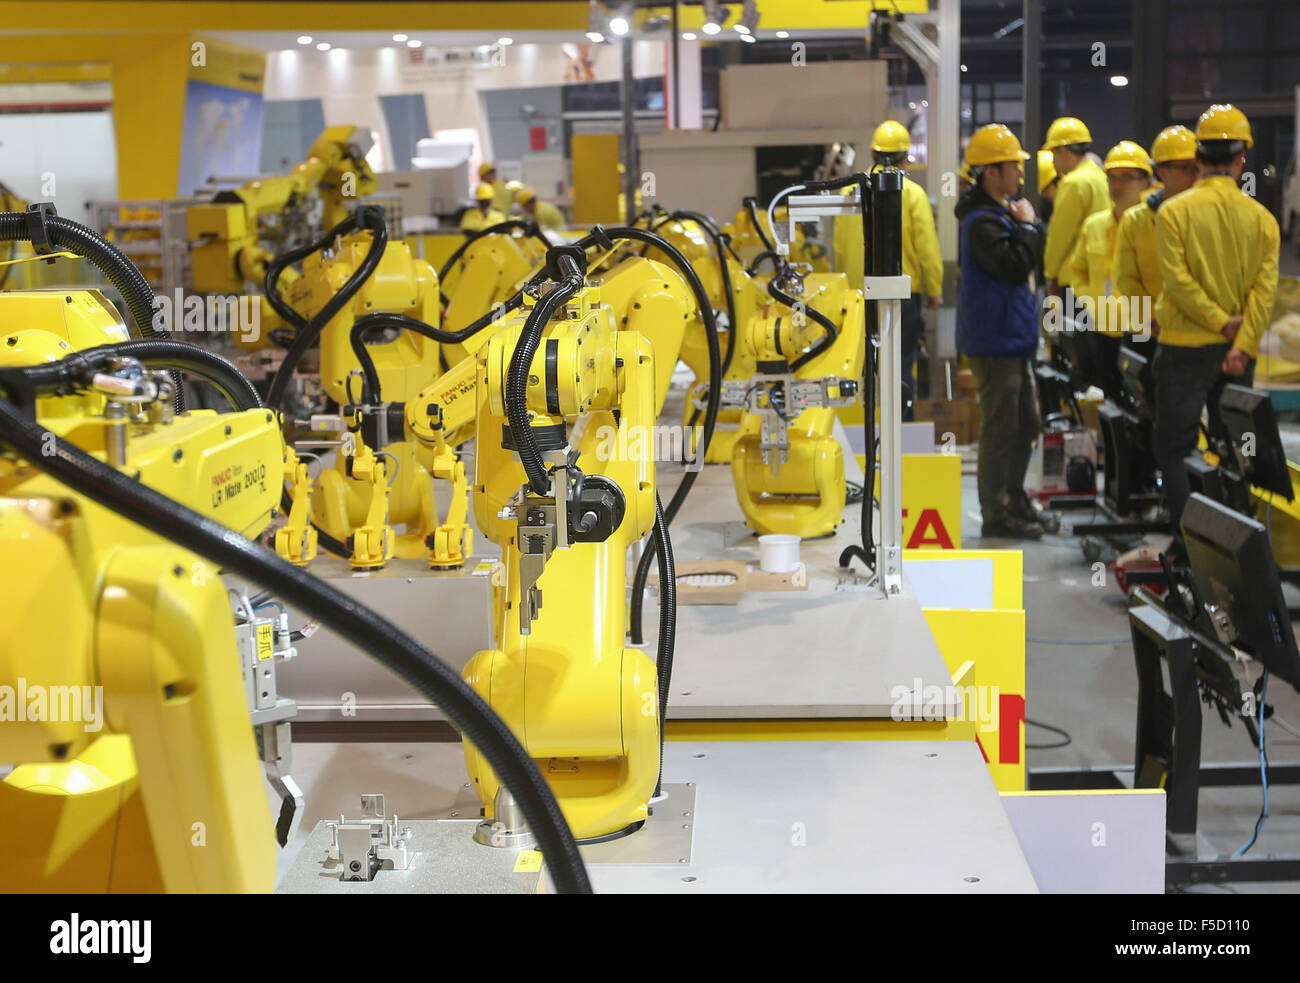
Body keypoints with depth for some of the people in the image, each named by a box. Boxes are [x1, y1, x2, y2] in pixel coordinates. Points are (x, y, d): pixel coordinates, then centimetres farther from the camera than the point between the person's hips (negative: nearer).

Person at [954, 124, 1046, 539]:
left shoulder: (1000, 213, 17)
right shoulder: (982, 221, -18)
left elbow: (1030, 263, 22)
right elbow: (1014, 266, -25)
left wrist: (1027, 225, 6)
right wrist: (1027, 225, -14)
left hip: (1012, 339, 11)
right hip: (994, 340, -11)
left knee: (1025, 426, 17)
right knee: (1001, 428, -5)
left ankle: (1013, 500, 28)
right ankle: (997, 513, 2)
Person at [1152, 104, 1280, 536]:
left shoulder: (1174, 212, -7)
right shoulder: (1262, 219, 1)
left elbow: (1177, 280, -15)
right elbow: (1264, 289, -7)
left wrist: (1221, 322, -10)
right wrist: (1242, 344, -10)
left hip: (1186, 349, -3)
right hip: (1238, 353, 4)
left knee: (1173, 446, 2)